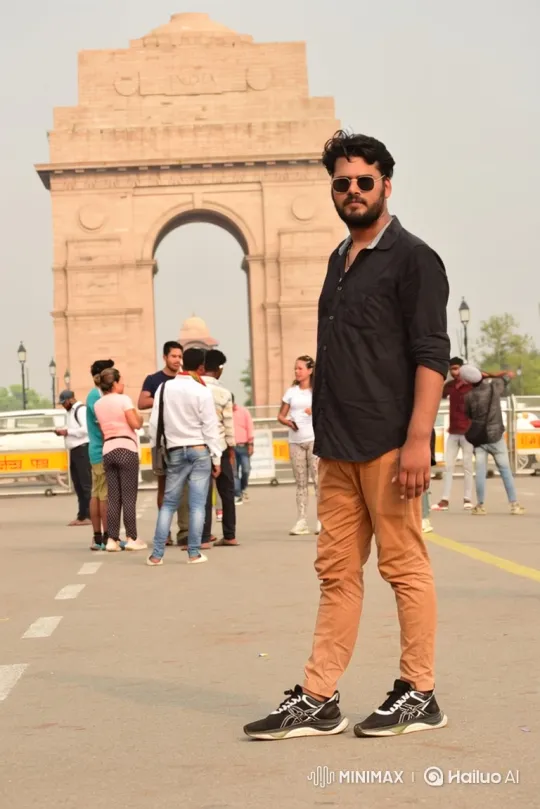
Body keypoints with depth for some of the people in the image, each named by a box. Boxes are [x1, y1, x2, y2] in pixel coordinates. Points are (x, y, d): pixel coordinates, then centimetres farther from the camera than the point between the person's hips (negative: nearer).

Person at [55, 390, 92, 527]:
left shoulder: (81, 409, -11)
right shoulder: (70, 411, 19)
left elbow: (86, 429, -21)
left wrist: (67, 432, -15)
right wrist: (63, 431, 6)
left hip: (83, 449, -10)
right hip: (74, 450, 10)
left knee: (86, 484, -9)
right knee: (78, 484, 11)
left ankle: (90, 516, -9)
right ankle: (82, 516, 14)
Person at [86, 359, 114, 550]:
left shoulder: (99, 395, 17)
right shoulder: (96, 396, -14)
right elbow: (103, 426, -18)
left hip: (98, 453, 10)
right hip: (104, 452, -10)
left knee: (97, 494, 9)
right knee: (105, 495, -8)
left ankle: (98, 538, 11)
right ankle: (107, 538, -6)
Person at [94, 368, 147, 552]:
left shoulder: (97, 404, 12)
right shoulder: (123, 399, -5)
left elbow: (102, 427, 13)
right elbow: (135, 423, -12)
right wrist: (140, 417, 9)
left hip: (108, 450, 5)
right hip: (126, 449, -5)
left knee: (113, 497, 6)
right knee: (129, 496, -2)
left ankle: (112, 539, 3)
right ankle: (131, 538, 0)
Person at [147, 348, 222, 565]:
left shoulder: (164, 388, 2)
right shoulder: (202, 392, -8)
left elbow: (155, 422, 3)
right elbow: (210, 427, -6)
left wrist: (158, 446, 16)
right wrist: (216, 458, -1)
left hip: (175, 451, 3)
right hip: (200, 450, -3)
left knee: (169, 502, 8)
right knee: (197, 503, 0)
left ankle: (157, 554, 4)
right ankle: (194, 553, 0)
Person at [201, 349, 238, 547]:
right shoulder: (224, 393, -4)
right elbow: (229, 424, -2)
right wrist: (232, 449, 7)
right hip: (220, 446, 0)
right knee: (227, 491, 10)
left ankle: (204, 537, -3)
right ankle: (229, 535, 12)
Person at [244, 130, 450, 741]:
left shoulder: (411, 257, -4)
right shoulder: (340, 260, 18)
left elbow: (431, 354, -11)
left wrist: (418, 440, -20)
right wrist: (324, 436, 17)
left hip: (388, 444, -7)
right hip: (339, 448, 8)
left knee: (404, 566, 0)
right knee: (337, 571, 8)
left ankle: (418, 695, 10)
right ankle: (318, 701, 11)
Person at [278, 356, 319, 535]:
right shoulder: (291, 392, 13)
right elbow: (281, 415, 13)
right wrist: (288, 422, -7)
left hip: (314, 439, -3)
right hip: (295, 441, 4)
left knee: (318, 479, -9)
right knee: (300, 482, 4)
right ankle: (301, 521, 4)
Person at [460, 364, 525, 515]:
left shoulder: (469, 396, -7)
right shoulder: (494, 386, -4)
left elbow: (468, 415, 7)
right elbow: (507, 377, 15)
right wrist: (487, 377, 16)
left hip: (478, 437, 0)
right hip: (495, 436, 0)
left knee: (480, 471, 1)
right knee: (505, 470, 5)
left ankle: (480, 506, 0)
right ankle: (514, 504, 3)